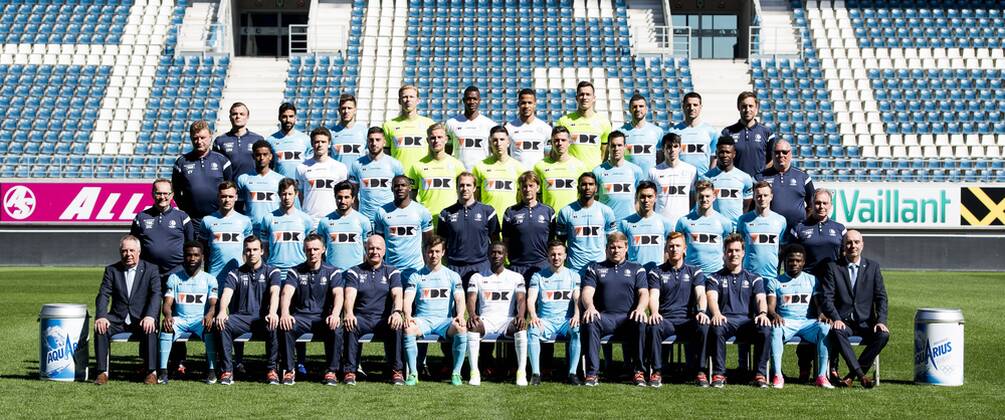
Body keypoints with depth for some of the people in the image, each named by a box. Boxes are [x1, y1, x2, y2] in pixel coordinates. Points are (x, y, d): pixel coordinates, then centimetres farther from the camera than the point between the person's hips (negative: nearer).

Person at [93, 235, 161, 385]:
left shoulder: (151, 270, 4)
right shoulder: (111, 270, 9)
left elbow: (156, 295, -9)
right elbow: (103, 295, -2)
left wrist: (150, 316, -28)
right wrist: (101, 316, -22)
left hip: (141, 319, -2)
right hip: (118, 320, 2)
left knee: (150, 329, -34)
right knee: (100, 328, -27)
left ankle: (151, 372, -26)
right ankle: (102, 372, -22)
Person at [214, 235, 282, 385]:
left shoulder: (271, 272, 10)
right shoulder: (235, 273, 14)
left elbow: (274, 292, -10)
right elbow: (227, 293, -5)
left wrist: (272, 312, -32)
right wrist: (222, 311, -28)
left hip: (262, 318, -1)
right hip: (240, 317, 1)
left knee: (274, 326, -35)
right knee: (222, 324, -30)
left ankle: (271, 370, -22)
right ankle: (227, 370, -26)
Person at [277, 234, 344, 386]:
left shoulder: (332, 272, 6)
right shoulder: (295, 272, 8)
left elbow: (338, 294, -11)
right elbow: (287, 293, -9)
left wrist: (335, 314, -33)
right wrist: (285, 313, -31)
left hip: (323, 317, -1)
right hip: (300, 317, 1)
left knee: (336, 328, -34)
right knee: (284, 327, -31)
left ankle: (332, 371, -21)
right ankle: (288, 370, -19)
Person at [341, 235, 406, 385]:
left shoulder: (392, 272, 13)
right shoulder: (354, 272, 11)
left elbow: (397, 294, -4)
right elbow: (350, 295, -6)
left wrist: (397, 312, -27)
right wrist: (349, 313, -28)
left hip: (384, 319, 0)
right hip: (361, 318, 0)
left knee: (397, 326, -33)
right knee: (350, 326, -34)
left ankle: (396, 370, -21)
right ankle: (350, 371, -25)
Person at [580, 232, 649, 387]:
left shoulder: (636, 269, 21)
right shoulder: (595, 268, 20)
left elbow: (644, 293, 7)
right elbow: (587, 291, 6)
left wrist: (640, 309, -16)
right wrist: (590, 307, -18)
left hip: (628, 318, 0)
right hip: (604, 317, 0)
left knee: (640, 323, -35)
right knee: (589, 322, -35)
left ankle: (638, 372, -25)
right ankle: (592, 373, -34)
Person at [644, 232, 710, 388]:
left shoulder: (695, 271, 17)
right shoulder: (656, 272, 14)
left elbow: (701, 294, 1)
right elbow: (653, 296, -1)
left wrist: (702, 311, -23)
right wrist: (654, 312, -25)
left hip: (687, 320, 1)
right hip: (665, 320, -1)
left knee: (704, 327, -33)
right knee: (653, 327, -36)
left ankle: (700, 371, -20)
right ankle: (656, 371, -24)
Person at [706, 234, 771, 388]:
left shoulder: (754, 279, 22)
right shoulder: (714, 278, 17)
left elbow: (761, 299, 4)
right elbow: (712, 298, -3)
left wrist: (763, 313, -21)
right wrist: (716, 314, -27)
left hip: (747, 321, 1)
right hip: (725, 320, -1)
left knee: (765, 329, -32)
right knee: (716, 329, -37)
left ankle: (761, 374, -24)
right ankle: (718, 374, -30)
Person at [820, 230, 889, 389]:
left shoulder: (873, 267, 10)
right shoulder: (833, 267, 5)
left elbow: (881, 297, 5)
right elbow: (827, 298, -3)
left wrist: (881, 321, -12)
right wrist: (836, 319, -20)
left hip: (866, 322, 2)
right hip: (843, 322, -2)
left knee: (883, 335, -29)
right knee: (836, 332, -35)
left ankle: (851, 376, -22)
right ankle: (860, 374, -33)